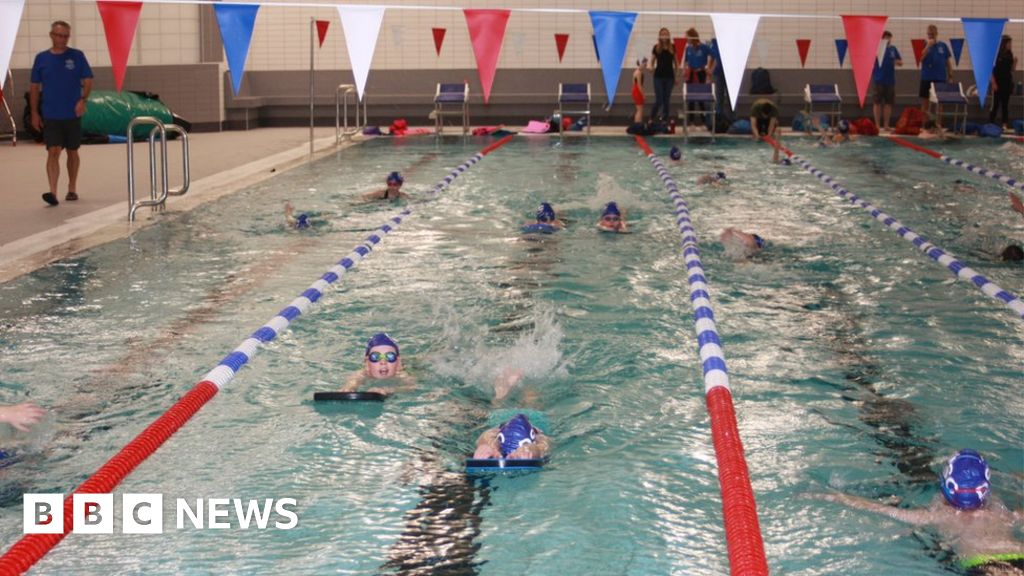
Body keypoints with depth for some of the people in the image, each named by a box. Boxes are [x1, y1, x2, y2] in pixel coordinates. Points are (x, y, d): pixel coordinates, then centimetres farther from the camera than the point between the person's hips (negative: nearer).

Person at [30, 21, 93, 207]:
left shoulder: (77, 56, 0)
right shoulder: (41, 58, 4)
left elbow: (88, 81, -2)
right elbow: (35, 87, 7)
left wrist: (83, 99, -19)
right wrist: (34, 113, 2)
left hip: (72, 114, 0)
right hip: (50, 115, 0)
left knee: (72, 151, 11)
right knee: (53, 152, -11)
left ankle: (72, 189, 26)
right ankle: (53, 192, -19)